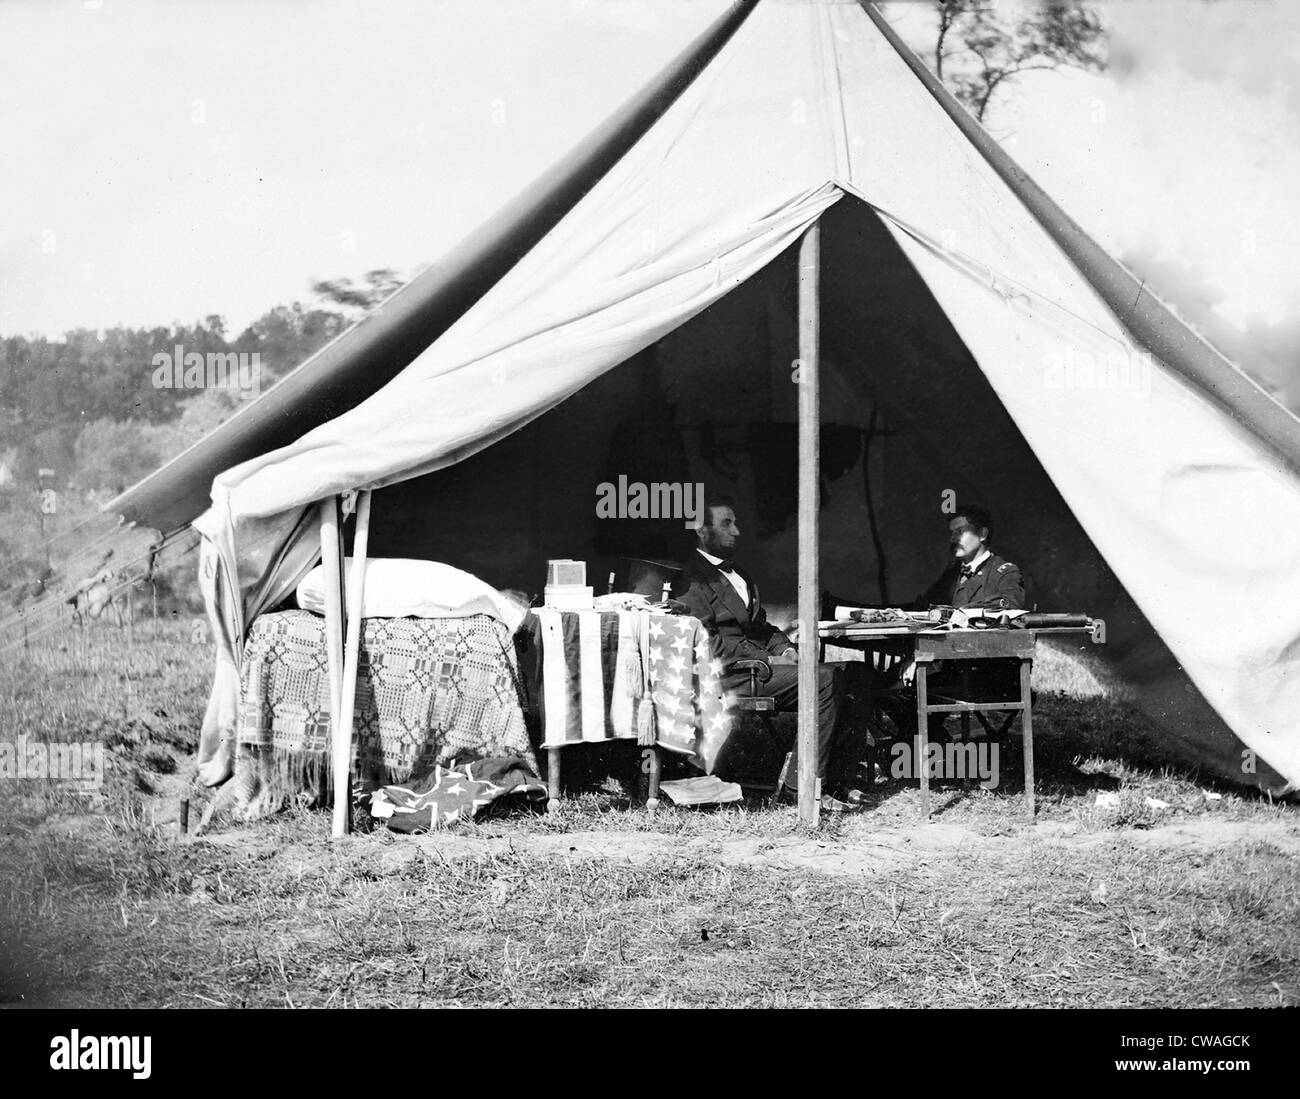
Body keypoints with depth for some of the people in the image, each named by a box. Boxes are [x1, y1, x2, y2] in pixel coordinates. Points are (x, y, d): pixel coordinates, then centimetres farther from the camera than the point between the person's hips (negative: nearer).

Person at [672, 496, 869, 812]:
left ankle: (839, 779, -14)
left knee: (837, 674, -11)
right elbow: (707, 641, -13)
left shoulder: (738, 575, 26)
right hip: (731, 674, -9)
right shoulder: (691, 580, -4)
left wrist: (785, 649, 2)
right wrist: (767, 659, -16)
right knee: (824, 680, -23)